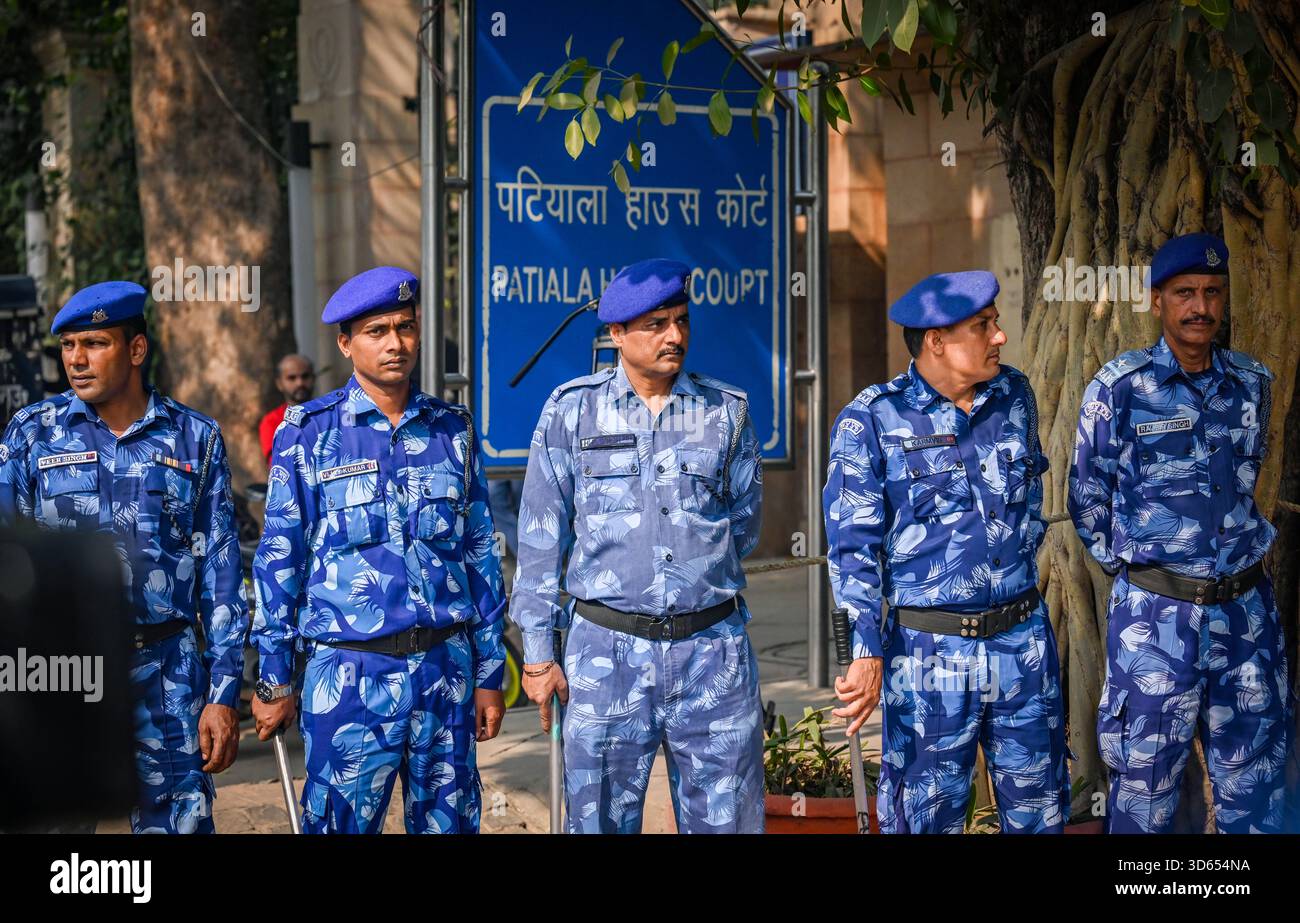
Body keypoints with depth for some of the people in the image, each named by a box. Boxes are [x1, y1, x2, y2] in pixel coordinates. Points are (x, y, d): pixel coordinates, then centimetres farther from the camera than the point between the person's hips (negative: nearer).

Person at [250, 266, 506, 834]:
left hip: (447, 670, 3)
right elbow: (279, 558, 2)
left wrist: (490, 673, 11)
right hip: (349, 673, -3)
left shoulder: (451, 429, 9)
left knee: (449, 823, 9)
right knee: (342, 822, -1)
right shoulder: (309, 432, 0)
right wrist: (274, 678, 0)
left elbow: (480, 553, 13)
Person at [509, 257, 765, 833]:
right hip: (606, 654, -1)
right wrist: (538, 654, 2)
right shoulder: (572, 409, 2)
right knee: (599, 820, 4)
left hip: (714, 650, 1)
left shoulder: (727, 411, 6)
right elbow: (541, 538, 4)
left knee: (727, 820, 3)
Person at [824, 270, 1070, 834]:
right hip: (929, 652, -4)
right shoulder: (871, 422, -8)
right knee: (927, 815, 5)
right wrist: (867, 652, -14)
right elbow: (853, 543, -9)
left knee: (1039, 812, 12)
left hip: (1024, 642, 4)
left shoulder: (1014, 398, 5)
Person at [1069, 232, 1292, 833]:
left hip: (1247, 607, 4)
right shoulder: (1119, 388, -7)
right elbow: (1087, 497, 3)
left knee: (1256, 783, 11)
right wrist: (1127, 566, 7)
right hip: (1158, 614, -4)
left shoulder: (1251, 383, 5)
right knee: (1146, 787, 4)